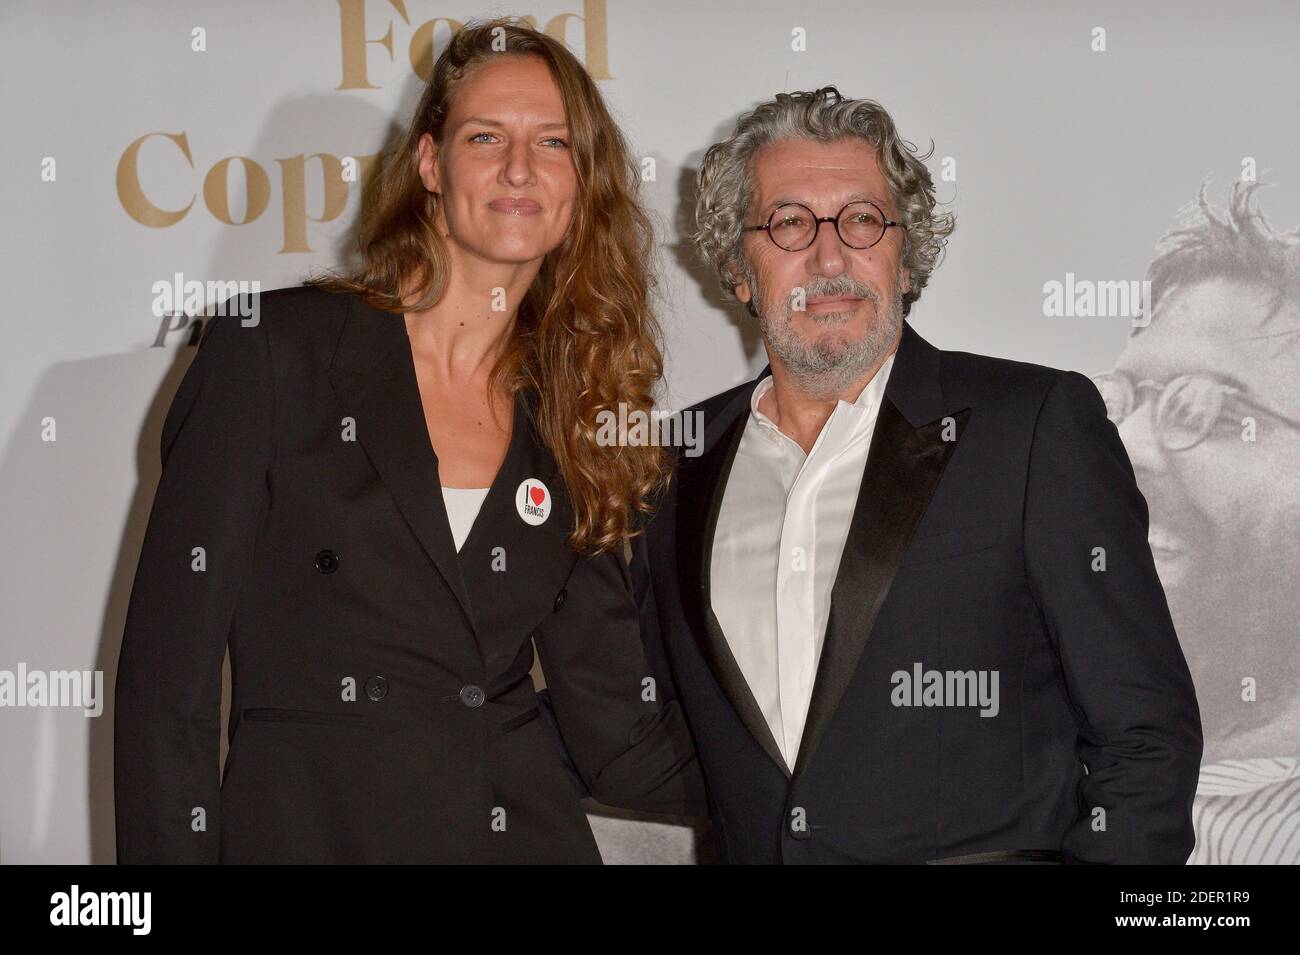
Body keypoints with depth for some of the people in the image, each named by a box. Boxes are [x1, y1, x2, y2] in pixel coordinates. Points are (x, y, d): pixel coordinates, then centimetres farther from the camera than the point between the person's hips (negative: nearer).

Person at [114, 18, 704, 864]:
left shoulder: (573, 428, 6)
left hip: (529, 830, 4)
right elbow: (169, 675, -8)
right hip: (304, 829, -4)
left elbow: (626, 744, 4)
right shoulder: (273, 350, -6)